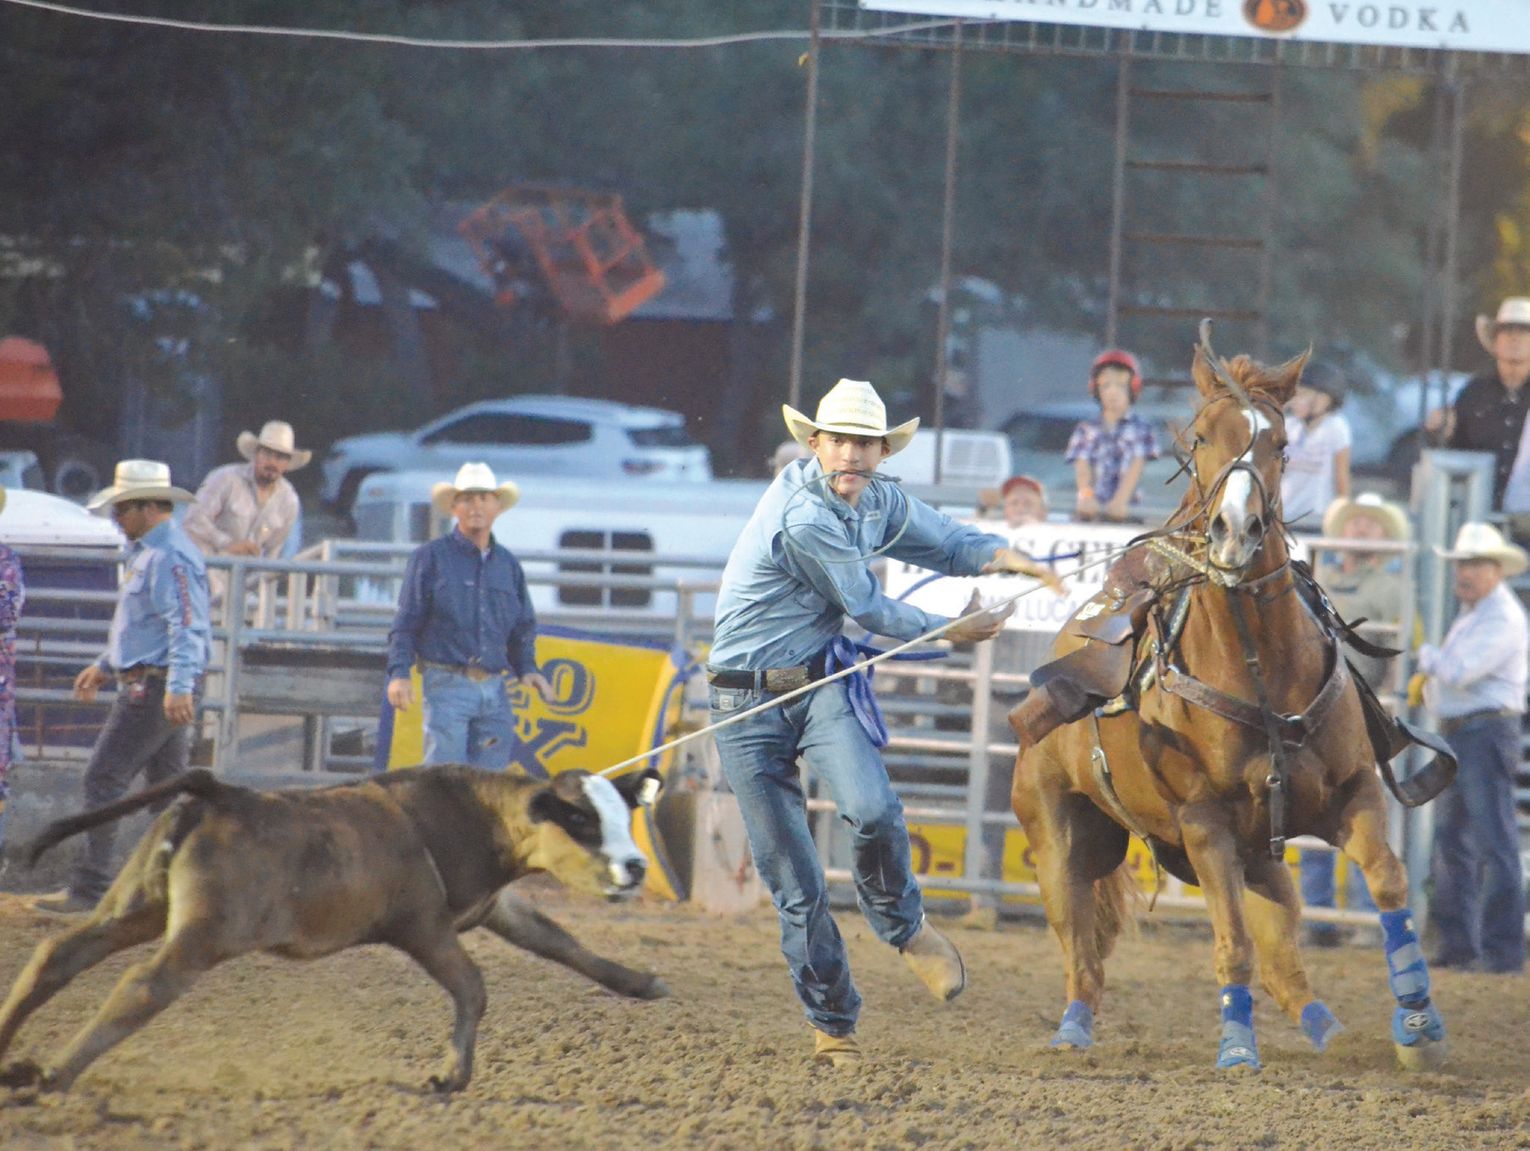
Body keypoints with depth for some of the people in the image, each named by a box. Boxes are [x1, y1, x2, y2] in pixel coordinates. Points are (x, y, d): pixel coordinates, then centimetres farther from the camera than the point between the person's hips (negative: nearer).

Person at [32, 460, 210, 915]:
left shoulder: (170, 558, -17)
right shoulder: (146, 553, 17)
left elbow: (187, 628, -27)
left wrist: (179, 686, -36)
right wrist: (104, 666, 33)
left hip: (153, 687, -11)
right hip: (149, 684, 11)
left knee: (104, 778, -9)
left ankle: (89, 888, -9)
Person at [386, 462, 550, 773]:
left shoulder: (508, 564, 17)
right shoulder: (431, 558, 3)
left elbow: (523, 629, 24)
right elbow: (405, 624, 1)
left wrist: (527, 668, 7)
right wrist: (398, 673, -11)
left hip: (495, 689, 5)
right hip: (448, 687, -5)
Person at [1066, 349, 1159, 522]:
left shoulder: (1140, 428, 7)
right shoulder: (1086, 430, 12)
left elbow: (1135, 468, -6)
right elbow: (1082, 468, 1)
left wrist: (1120, 500, -22)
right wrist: (1086, 497, -20)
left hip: (1124, 511, -2)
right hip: (1092, 511, 2)